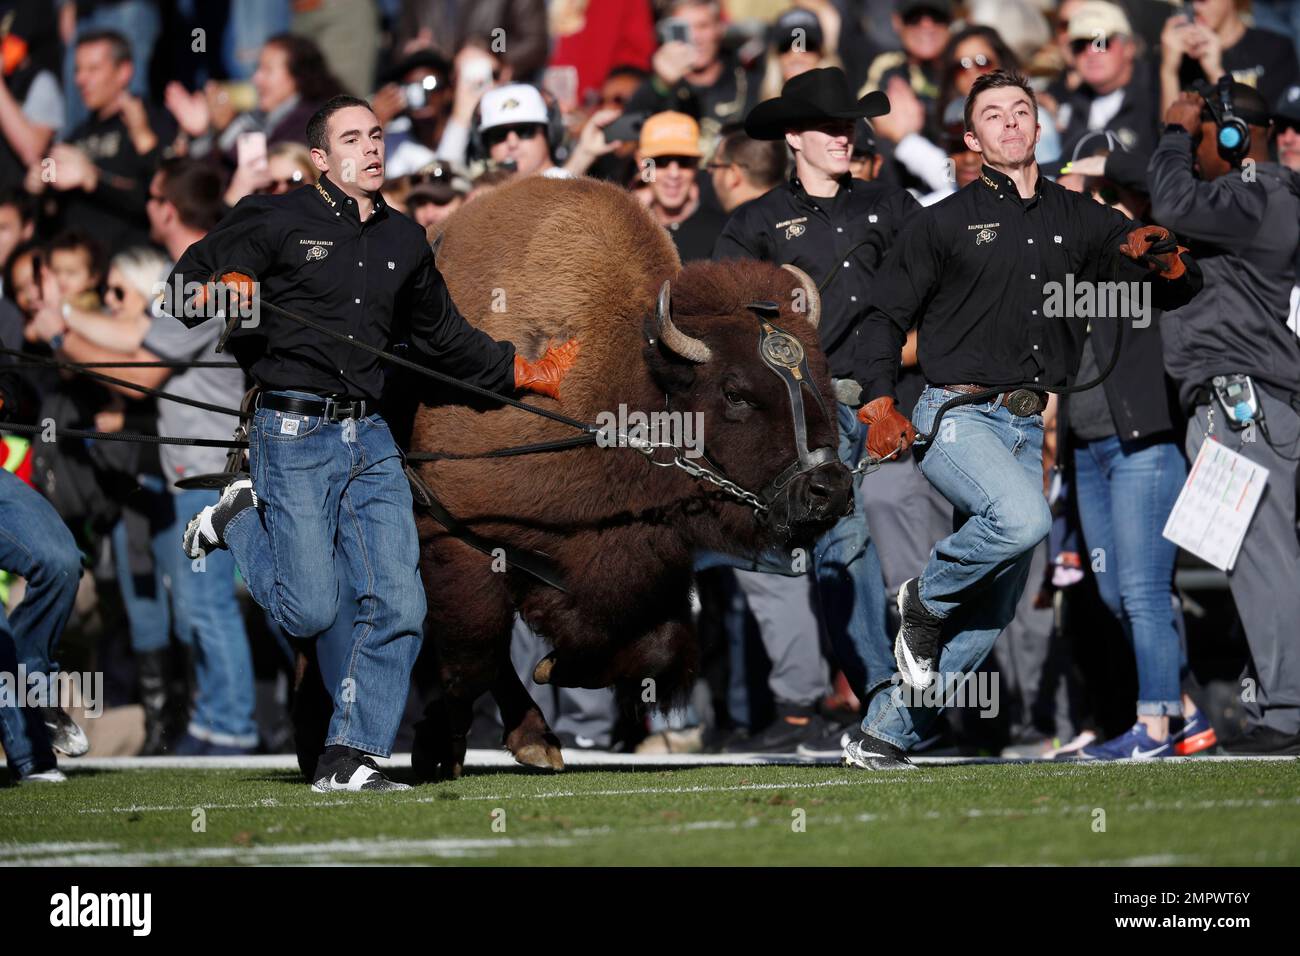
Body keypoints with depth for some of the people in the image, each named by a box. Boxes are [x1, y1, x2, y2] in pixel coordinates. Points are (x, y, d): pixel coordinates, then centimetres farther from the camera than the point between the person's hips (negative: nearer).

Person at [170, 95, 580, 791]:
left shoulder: (404, 241, 16)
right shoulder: (276, 220, -1)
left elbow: (444, 337, 29)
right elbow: (183, 285, -2)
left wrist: (525, 372, 23)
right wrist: (224, 293, -23)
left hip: (371, 441, 5)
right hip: (294, 437, -5)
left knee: (398, 607, -4)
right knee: (310, 611, -8)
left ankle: (348, 759, 5)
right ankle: (239, 520, 21)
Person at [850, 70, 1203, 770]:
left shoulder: (1081, 220, 13)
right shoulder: (945, 223, 3)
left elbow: (1180, 291, 15)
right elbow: (885, 315, 4)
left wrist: (1167, 261, -9)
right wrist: (881, 405, -11)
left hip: (1027, 429, 5)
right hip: (955, 418, -5)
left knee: (992, 614, 3)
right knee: (1023, 519, -34)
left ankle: (881, 739, 11)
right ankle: (925, 602, -7)